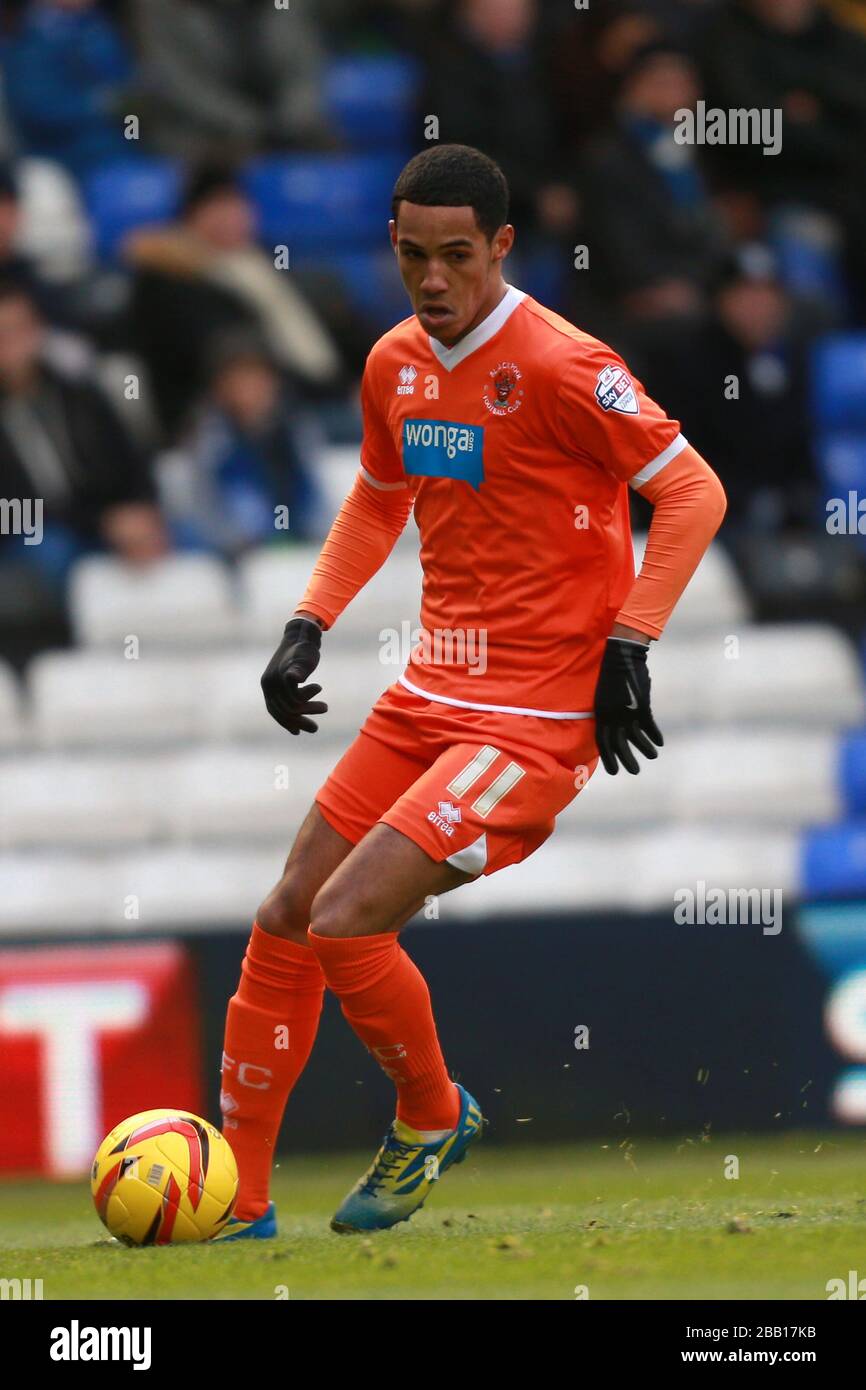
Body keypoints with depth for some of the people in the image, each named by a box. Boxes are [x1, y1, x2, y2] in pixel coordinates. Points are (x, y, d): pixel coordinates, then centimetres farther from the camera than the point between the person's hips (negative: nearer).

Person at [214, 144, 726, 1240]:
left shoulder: (560, 366, -16)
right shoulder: (396, 363, 8)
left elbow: (694, 494, -13)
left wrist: (628, 647, -17)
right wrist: (308, 625, 14)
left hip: (533, 726, -8)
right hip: (427, 698, 8)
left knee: (345, 923, -18)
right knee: (283, 922, 6)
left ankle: (432, 1117, 10)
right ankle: (237, 1202, 15)